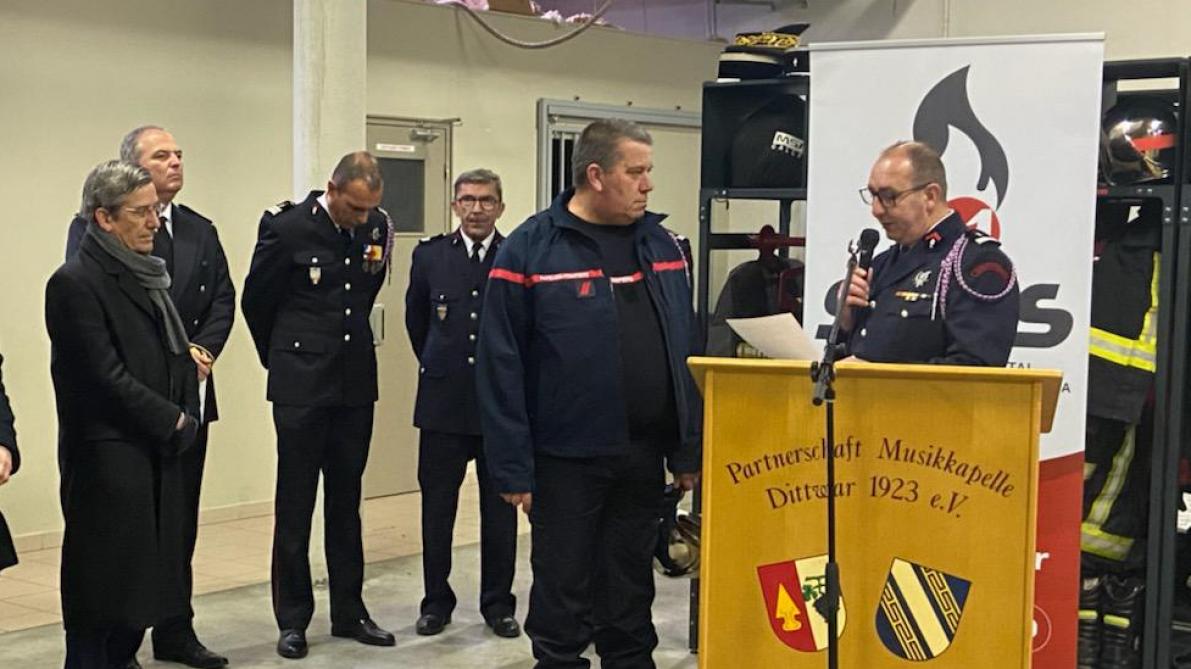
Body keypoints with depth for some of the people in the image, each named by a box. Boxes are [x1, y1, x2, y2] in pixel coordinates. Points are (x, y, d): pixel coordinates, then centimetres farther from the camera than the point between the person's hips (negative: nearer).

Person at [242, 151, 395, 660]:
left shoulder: (376, 229, 2)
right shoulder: (288, 229, -11)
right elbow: (256, 301, 2)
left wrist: (376, 266, 1)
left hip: (355, 384, 4)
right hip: (301, 388, -4)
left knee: (346, 503, 12)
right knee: (294, 506, 3)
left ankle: (349, 612, 21)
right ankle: (292, 619, 12)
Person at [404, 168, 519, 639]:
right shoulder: (430, 255, 3)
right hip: (443, 403, 1)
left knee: (500, 510, 7)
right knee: (437, 508, 7)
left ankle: (498, 603, 19)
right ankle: (436, 602, 18)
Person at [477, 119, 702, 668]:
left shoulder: (663, 246, 7)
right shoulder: (530, 249, -8)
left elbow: (686, 353, 10)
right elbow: (501, 369, -9)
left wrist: (690, 450, 7)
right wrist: (513, 469, -12)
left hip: (644, 458, 5)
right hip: (565, 459, -4)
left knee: (631, 598, 15)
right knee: (563, 600, 7)